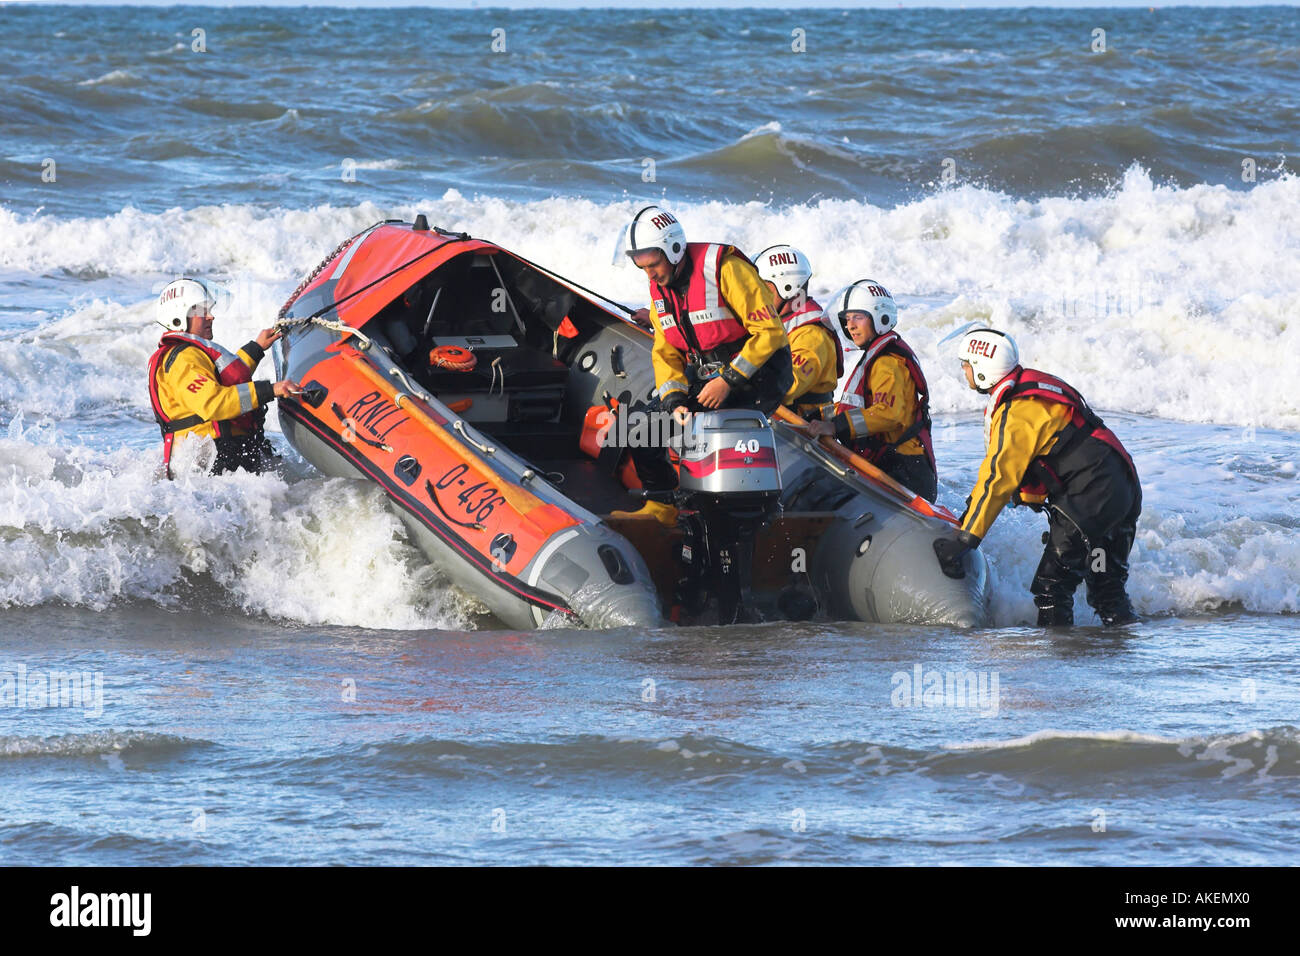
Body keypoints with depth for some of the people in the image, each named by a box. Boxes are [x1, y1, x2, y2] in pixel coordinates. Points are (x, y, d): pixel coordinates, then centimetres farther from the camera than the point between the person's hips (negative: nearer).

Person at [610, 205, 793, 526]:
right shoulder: (660, 288, 5)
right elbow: (666, 353, 10)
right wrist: (674, 401, -9)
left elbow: (770, 332, -19)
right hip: (704, 376, 8)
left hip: (757, 374, -8)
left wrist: (728, 381, -20)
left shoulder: (725, 269, -20)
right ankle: (661, 508, 11)